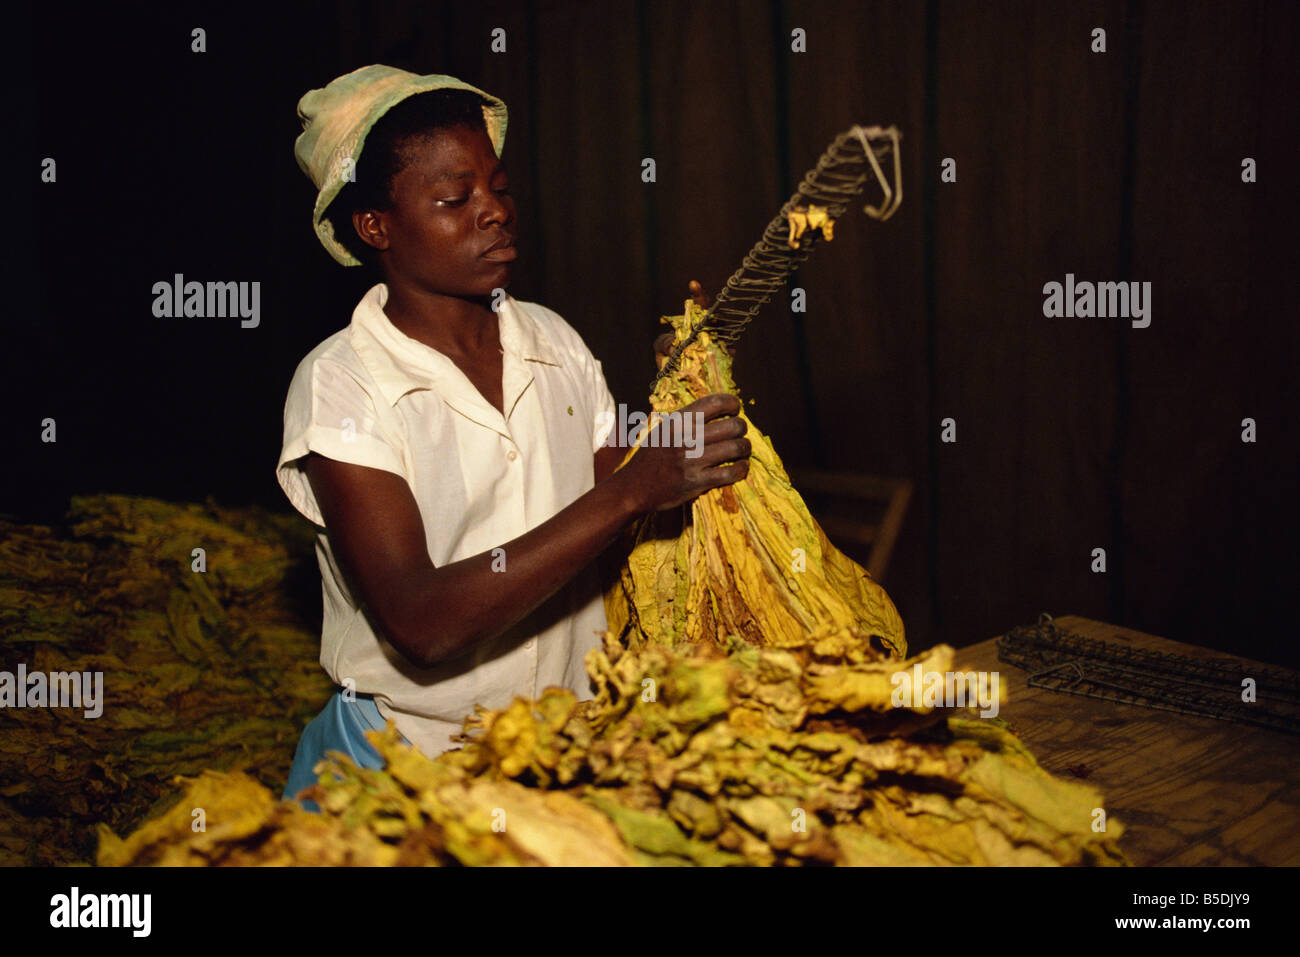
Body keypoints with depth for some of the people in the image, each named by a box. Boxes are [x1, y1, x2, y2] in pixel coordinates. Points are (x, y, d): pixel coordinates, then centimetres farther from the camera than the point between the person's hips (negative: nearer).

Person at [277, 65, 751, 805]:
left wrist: (676, 401, -6)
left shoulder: (554, 342, 5)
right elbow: (418, 625, -21)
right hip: (406, 761, -3)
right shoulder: (338, 388, -10)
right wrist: (630, 492, -26)